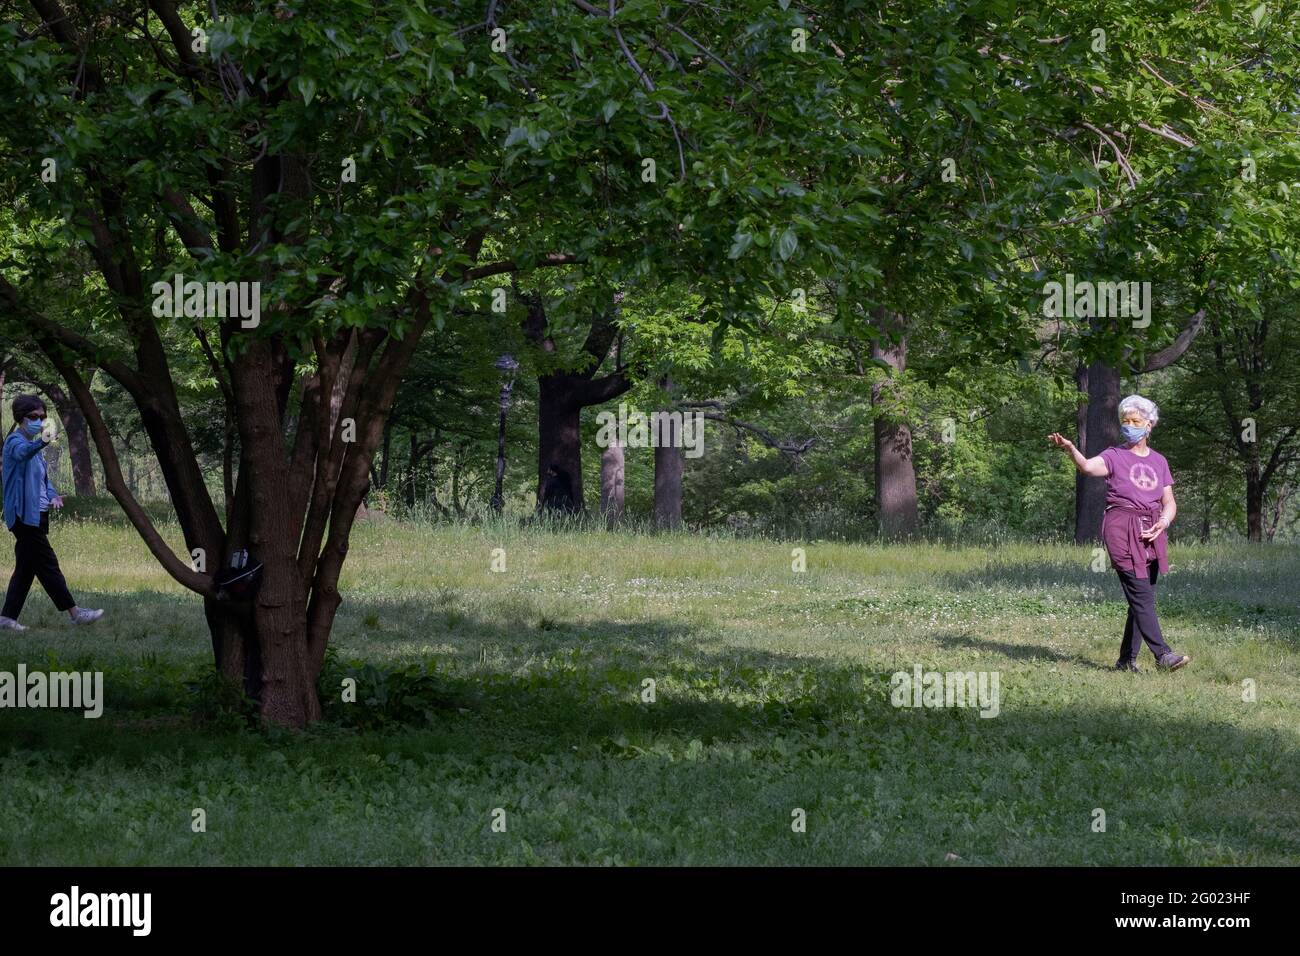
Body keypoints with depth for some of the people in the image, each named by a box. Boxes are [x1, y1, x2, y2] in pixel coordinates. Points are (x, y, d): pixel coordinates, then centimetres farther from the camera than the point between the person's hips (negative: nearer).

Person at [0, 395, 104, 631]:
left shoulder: (35, 445, 18)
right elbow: (22, 452, -36)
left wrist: (52, 495, 2)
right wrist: (42, 442, -58)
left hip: (37, 515, 10)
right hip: (25, 514, -10)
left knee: (25, 568, 9)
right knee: (48, 566, -5)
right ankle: (75, 613, -4)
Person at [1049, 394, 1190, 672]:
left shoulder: (1159, 461, 15)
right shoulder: (1115, 456, 2)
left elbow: (1169, 502, 16)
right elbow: (1088, 466, -20)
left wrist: (1163, 522, -6)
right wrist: (1070, 448, -40)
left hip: (1151, 534, 5)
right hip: (1122, 531, -5)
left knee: (1143, 598, 4)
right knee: (1140, 595, -13)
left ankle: (1127, 660, 12)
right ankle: (1162, 654, -19)